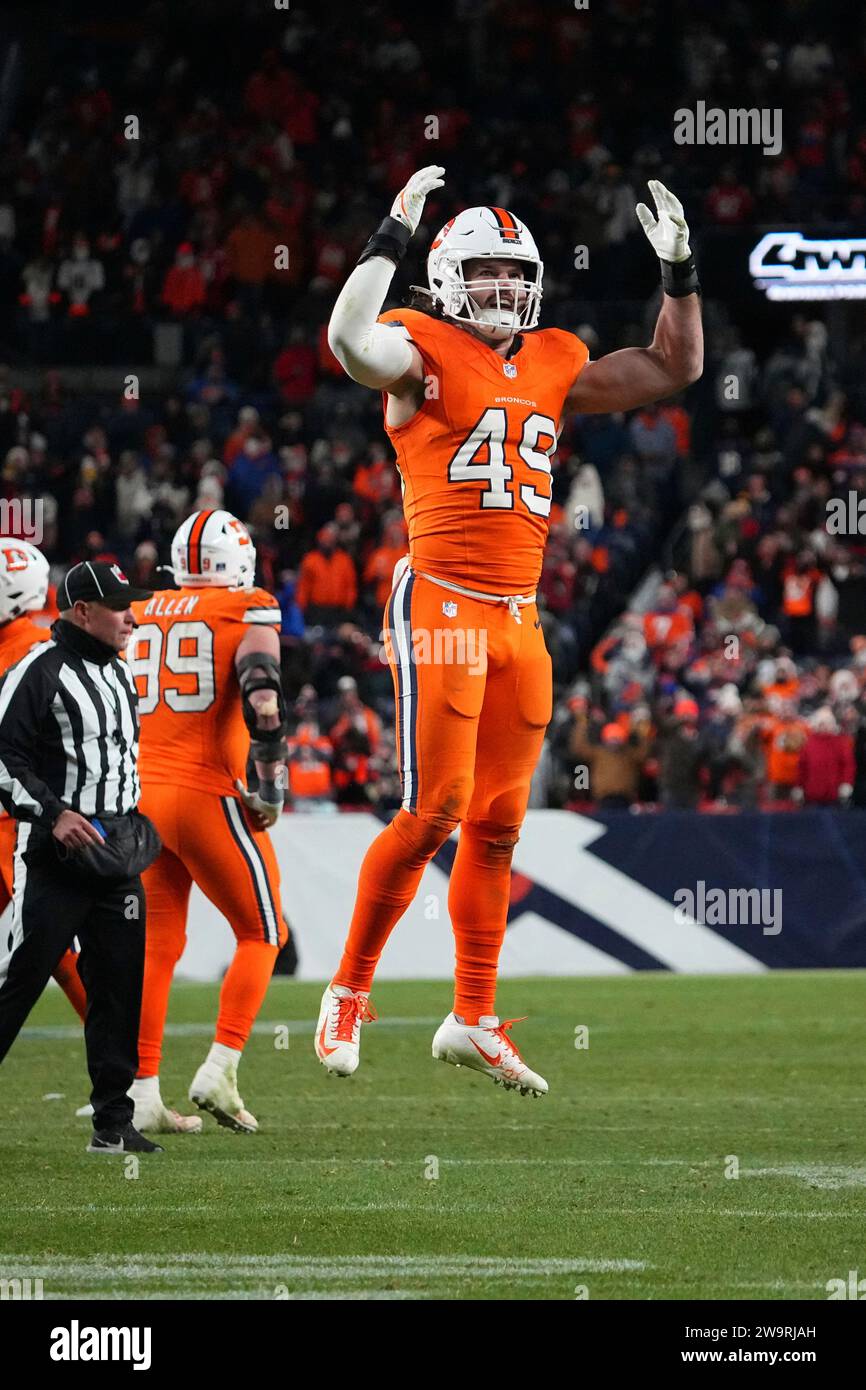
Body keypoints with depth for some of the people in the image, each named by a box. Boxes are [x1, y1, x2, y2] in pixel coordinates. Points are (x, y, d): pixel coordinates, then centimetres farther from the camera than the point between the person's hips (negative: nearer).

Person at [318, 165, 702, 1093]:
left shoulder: (552, 366, 14)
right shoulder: (424, 352, -5)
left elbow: (673, 370, 23)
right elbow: (350, 340, -28)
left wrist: (680, 273, 15)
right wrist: (394, 235, -23)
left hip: (519, 621, 6)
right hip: (442, 604, -6)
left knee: (498, 823, 9)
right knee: (435, 811, -11)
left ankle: (474, 1019, 16)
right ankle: (348, 992, 3)